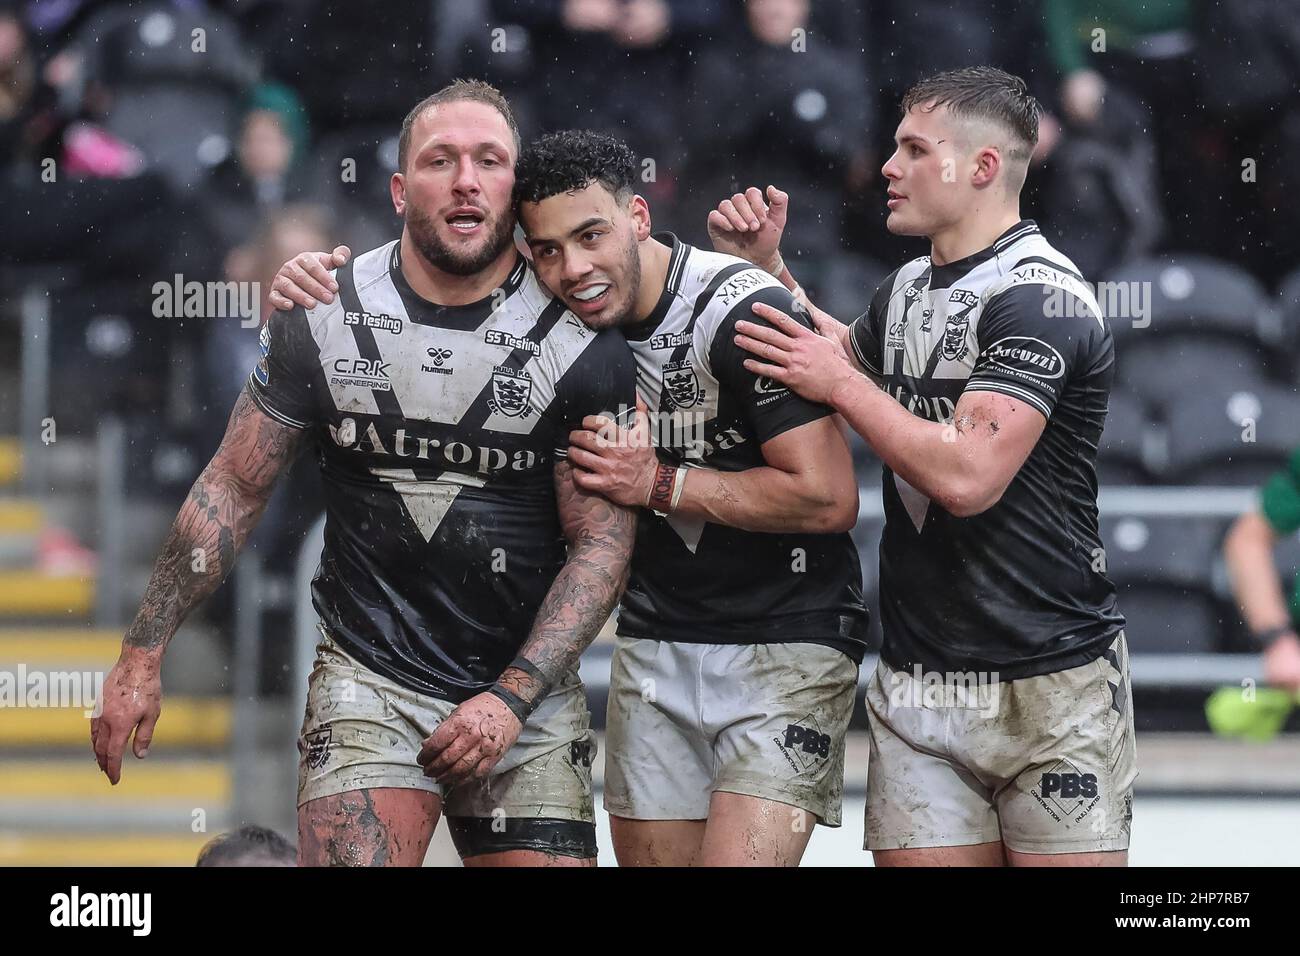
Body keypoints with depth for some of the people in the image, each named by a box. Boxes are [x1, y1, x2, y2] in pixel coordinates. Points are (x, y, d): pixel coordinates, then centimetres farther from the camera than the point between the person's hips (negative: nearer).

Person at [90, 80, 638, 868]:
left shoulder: (582, 344, -6)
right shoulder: (325, 320, -2)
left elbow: (603, 544, -5)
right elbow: (234, 491, 6)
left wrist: (511, 699, -13)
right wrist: (142, 655, 4)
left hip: (530, 692, 0)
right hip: (368, 678, 0)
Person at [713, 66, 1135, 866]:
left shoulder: (1040, 299, -14)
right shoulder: (908, 291, 14)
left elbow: (966, 477, -24)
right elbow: (850, 355, 38)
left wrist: (840, 384, -12)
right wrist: (769, 267, 22)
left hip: (1049, 684, -7)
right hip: (918, 683, 7)